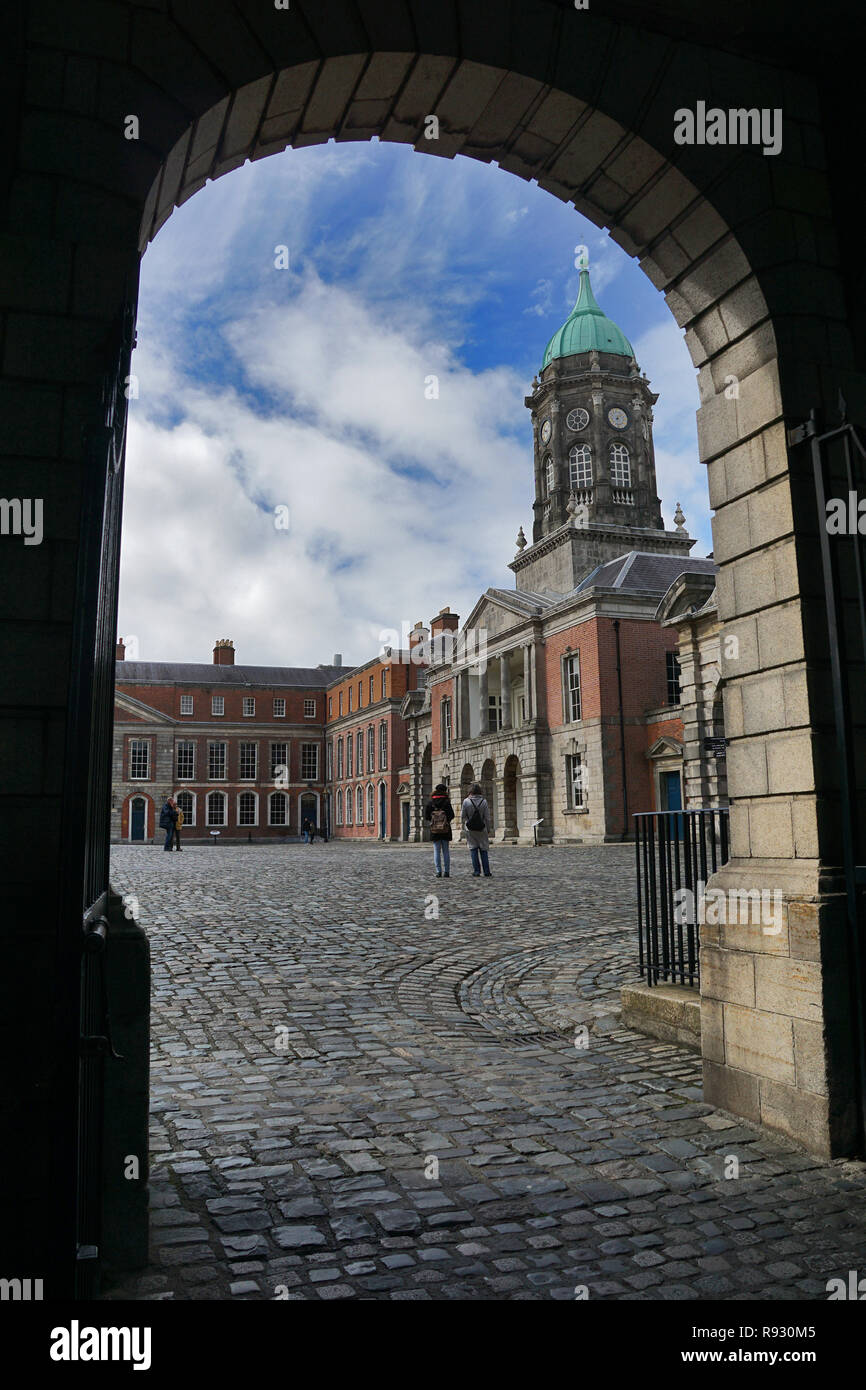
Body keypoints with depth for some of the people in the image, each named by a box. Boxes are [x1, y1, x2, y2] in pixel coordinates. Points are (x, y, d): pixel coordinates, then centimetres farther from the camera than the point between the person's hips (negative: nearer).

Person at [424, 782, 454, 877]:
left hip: (434, 830, 1)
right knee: (446, 851, 7)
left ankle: (438, 871, 0)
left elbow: (426, 816, -1)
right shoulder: (446, 802, -7)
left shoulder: (430, 802, -1)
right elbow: (452, 815, -10)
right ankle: (447, 872, 5)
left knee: (436, 851, 5)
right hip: (445, 830, -1)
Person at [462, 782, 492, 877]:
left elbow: (462, 816, -3)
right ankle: (487, 872, 8)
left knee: (473, 850, 7)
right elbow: (488, 817, -3)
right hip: (482, 830, 1)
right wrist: (488, 829, 7)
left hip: (470, 830, -1)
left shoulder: (466, 801, -9)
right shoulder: (484, 801, -7)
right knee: (484, 850, 9)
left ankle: (476, 872, 3)